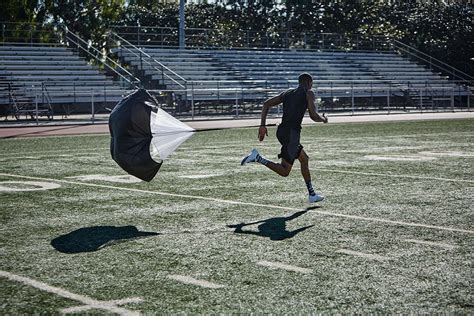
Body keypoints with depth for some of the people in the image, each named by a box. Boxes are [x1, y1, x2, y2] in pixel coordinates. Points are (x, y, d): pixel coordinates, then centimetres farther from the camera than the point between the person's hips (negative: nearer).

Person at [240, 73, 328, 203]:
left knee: (304, 159, 22)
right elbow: (313, 116, -6)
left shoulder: (287, 93, 19)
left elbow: (266, 104, 11)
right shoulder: (308, 93, 2)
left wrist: (262, 125, 10)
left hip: (281, 131, 8)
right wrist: (323, 119, 17)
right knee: (284, 171, -7)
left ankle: (312, 194, 26)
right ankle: (257, 157, -22)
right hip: (292, 133, -8)